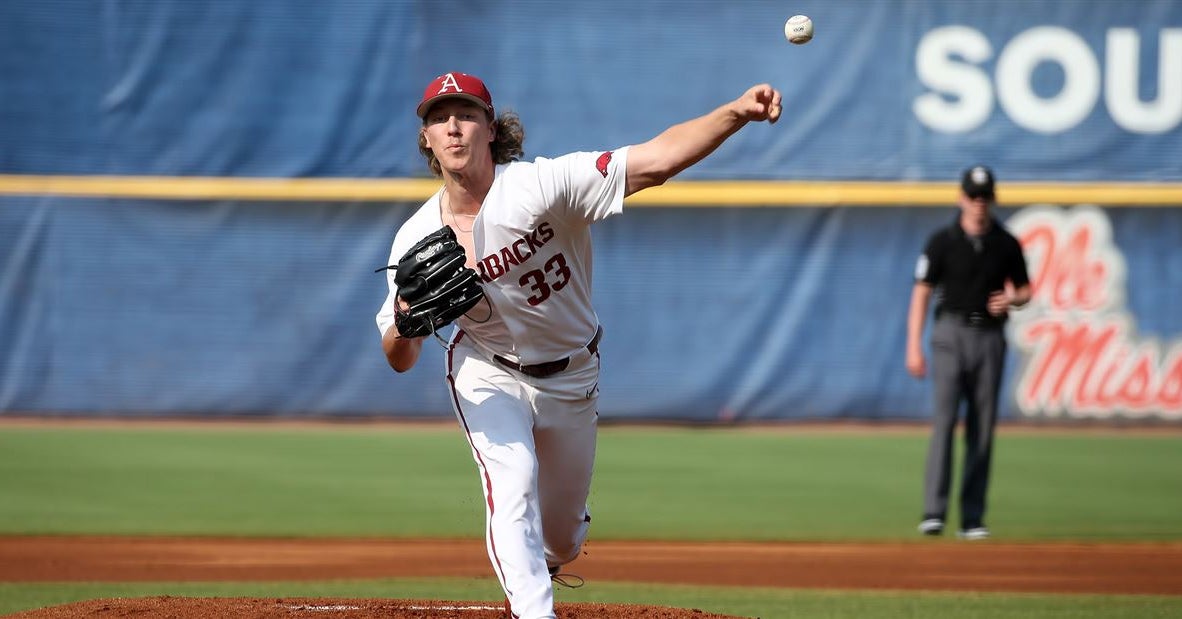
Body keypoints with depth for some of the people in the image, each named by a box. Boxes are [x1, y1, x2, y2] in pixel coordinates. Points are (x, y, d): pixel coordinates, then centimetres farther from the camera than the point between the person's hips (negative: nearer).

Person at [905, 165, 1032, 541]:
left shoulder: (1006, 244, 7)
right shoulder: (942, 241, 0)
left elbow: (1025, 289, 16)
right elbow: (921, 293, -1)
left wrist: (1012, 301, -9)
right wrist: (914, 346, -8)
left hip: (990, 337, 3)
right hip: (951, 332, -3)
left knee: (982, 429, 2)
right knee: (944, 421, -14)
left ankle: (972, 519, 6)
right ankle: (934, 512, -18)